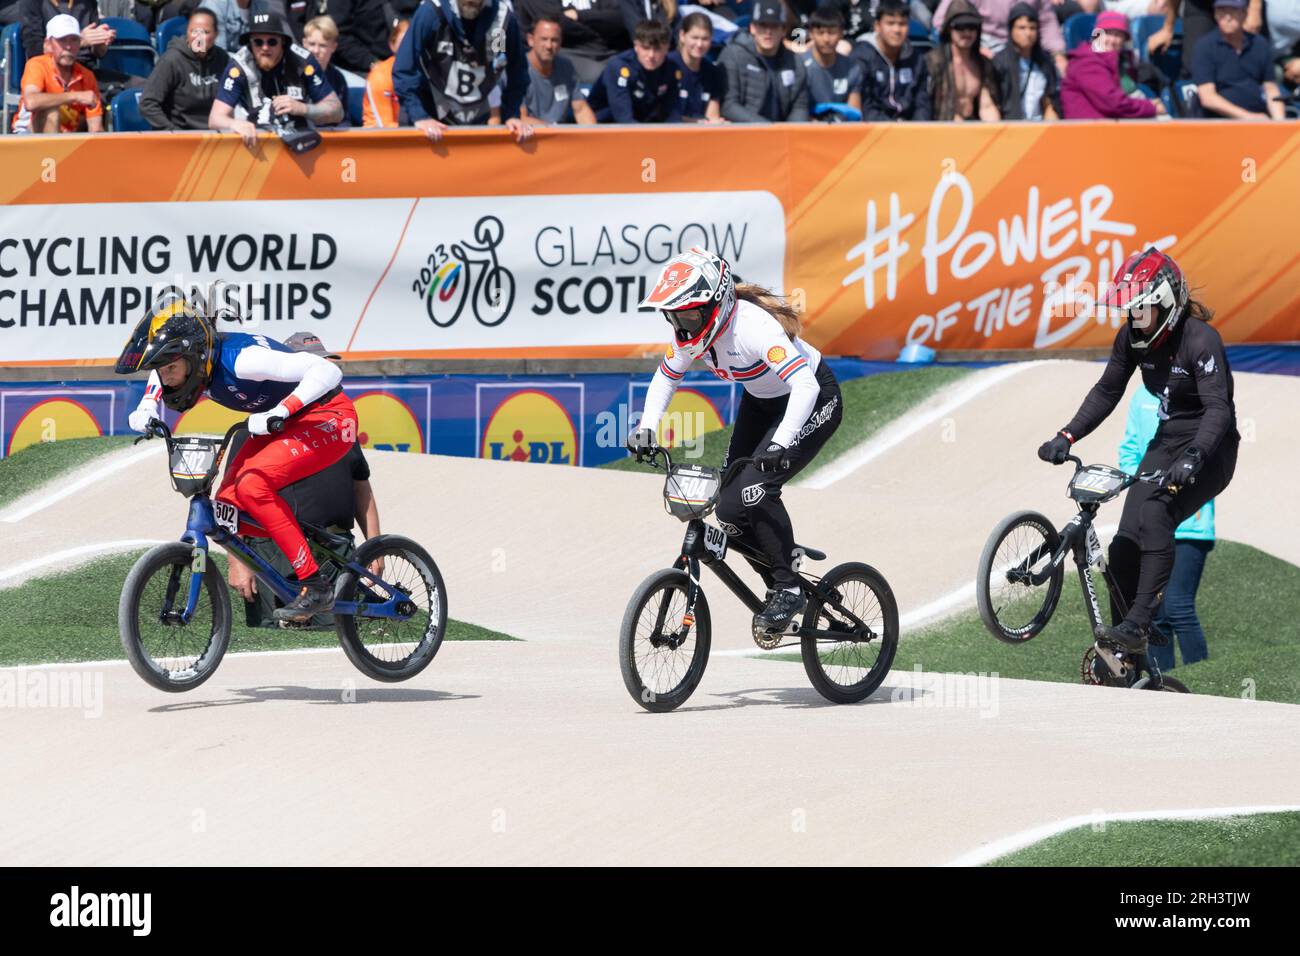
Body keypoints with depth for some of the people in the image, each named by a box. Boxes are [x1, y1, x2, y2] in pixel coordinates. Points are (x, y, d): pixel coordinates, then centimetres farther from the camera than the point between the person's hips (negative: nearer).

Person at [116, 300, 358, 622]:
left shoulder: (239, 358, -32)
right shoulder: (173, 363, -9)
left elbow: (327, 372, -36)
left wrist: (280, 411, -46)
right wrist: (144, 418, -19)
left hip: (328, 417, -9)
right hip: (282, 425, 9)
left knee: (252, 486, -27)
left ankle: (315, 588, -22)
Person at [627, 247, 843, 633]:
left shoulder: (753, 326, -36)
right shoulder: (693, 330, -13)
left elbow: (804, 384, -45)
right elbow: (666, 377, 6)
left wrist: (781, 444, -56)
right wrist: (646, 428, -10)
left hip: (814, 400, -8)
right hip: (762, 401, 8)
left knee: (756, 489, -25)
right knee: (730, 504, -4)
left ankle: (789, 590, -12)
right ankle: (778, 584, 12)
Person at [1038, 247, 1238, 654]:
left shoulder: (1200, 339, -22)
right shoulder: (1132, 338, -1)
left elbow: (1218, 408, -31)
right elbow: (1106, 392, 6)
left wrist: (1193, 457, -46)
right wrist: (1066, 437, -7)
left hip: (1209, 450, -7)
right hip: (1166, 442, 7)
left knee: (1155, 516, -31)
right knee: (1125, 544, -5)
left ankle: (1139, 624, -31)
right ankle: (1123, 651, 2)